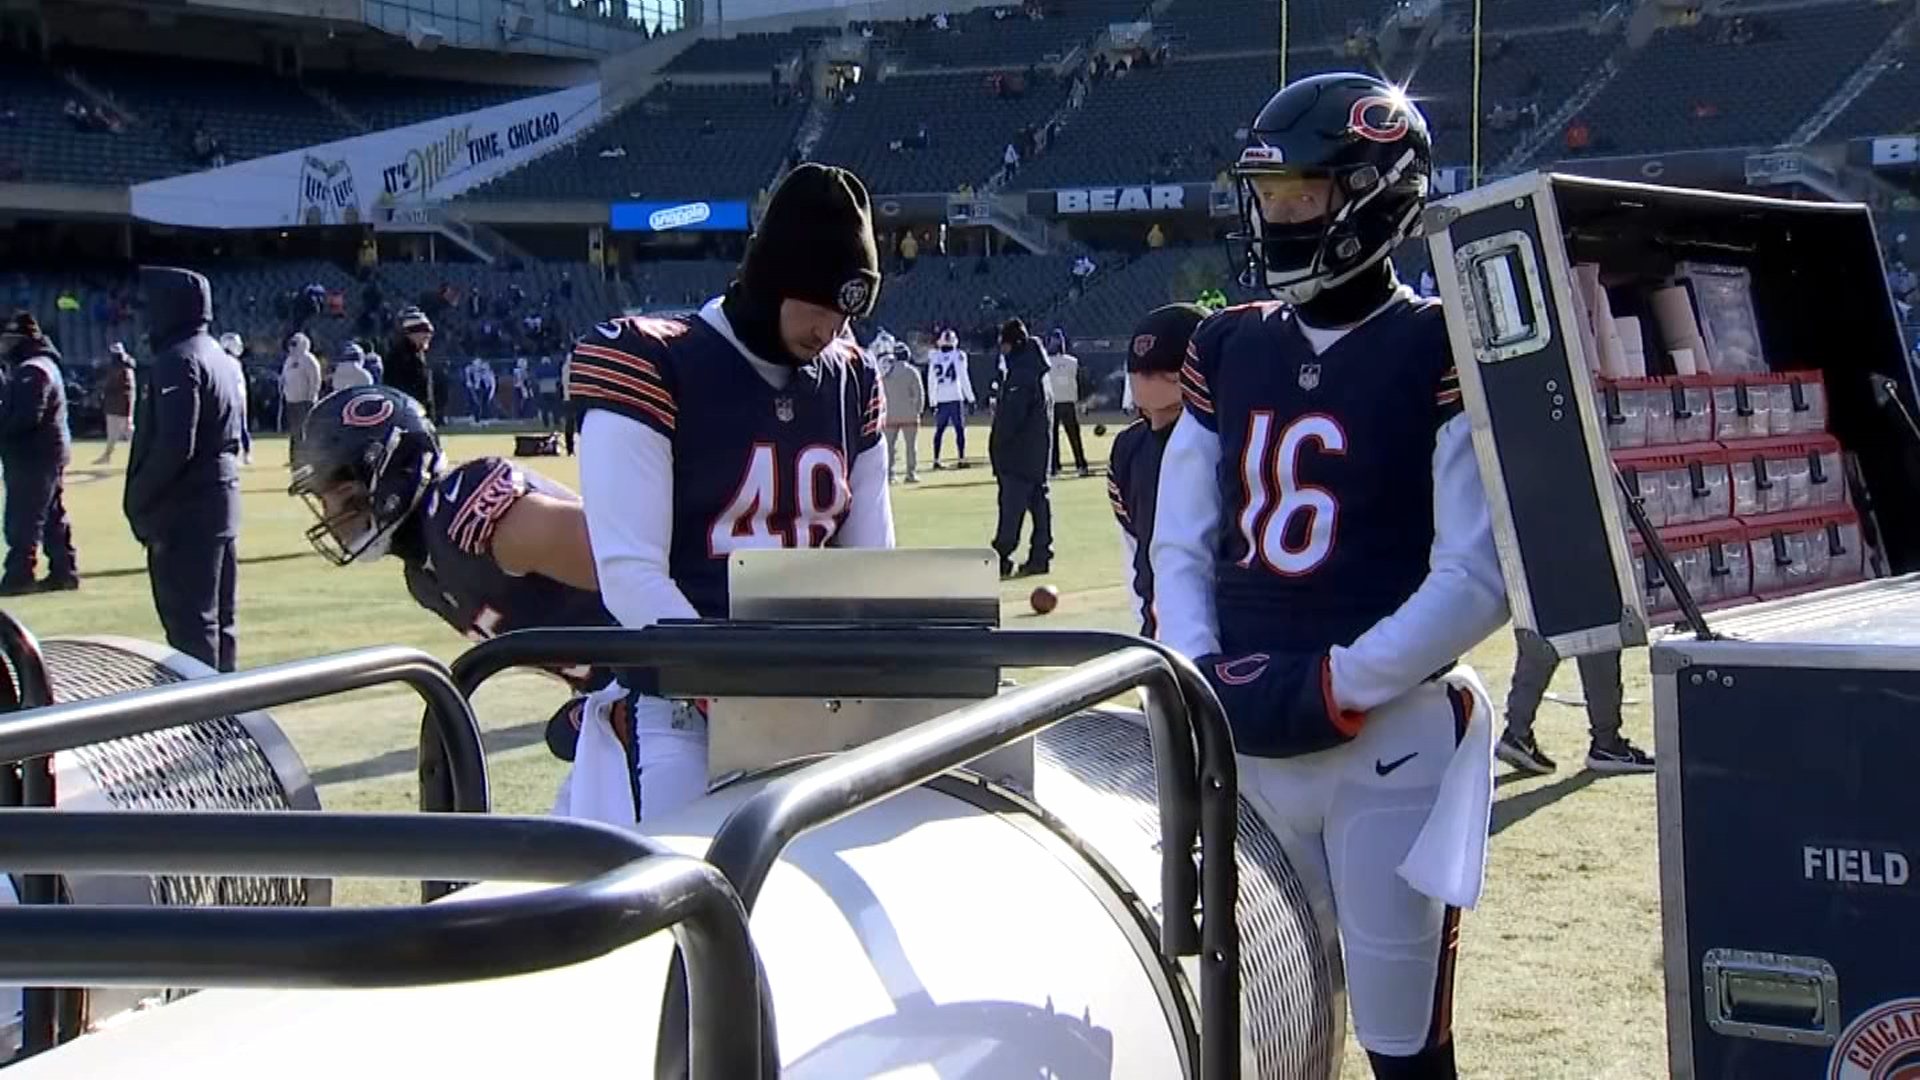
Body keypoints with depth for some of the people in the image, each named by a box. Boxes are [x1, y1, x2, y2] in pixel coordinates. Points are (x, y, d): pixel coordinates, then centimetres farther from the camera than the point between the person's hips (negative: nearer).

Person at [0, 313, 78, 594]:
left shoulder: (31, 370, -17)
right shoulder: (45, 364, 17)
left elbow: (26, 416, -24)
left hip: (33, 456, -11)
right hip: (50, 452, 11)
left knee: (23, 520, -7)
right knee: (54, 518, 13)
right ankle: (64, 571, 17)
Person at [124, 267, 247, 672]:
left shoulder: (176, 361, -15)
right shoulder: (224, 360, 14)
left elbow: (173, 445, -23)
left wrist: (137, 500, -13)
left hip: (184, 510, -10)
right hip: (222, 502, 10)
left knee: (190, 624, -7)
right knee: (218, 618, 14)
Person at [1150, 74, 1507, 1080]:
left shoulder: (1444, 354, -7)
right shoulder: (1227, 349, 10)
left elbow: (1480, 578, -13)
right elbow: (1181, 546, 11)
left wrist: (1334, 683, -16)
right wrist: (1202, 681, -5)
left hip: (1392, 735, -5)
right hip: (1241, 736, 5)